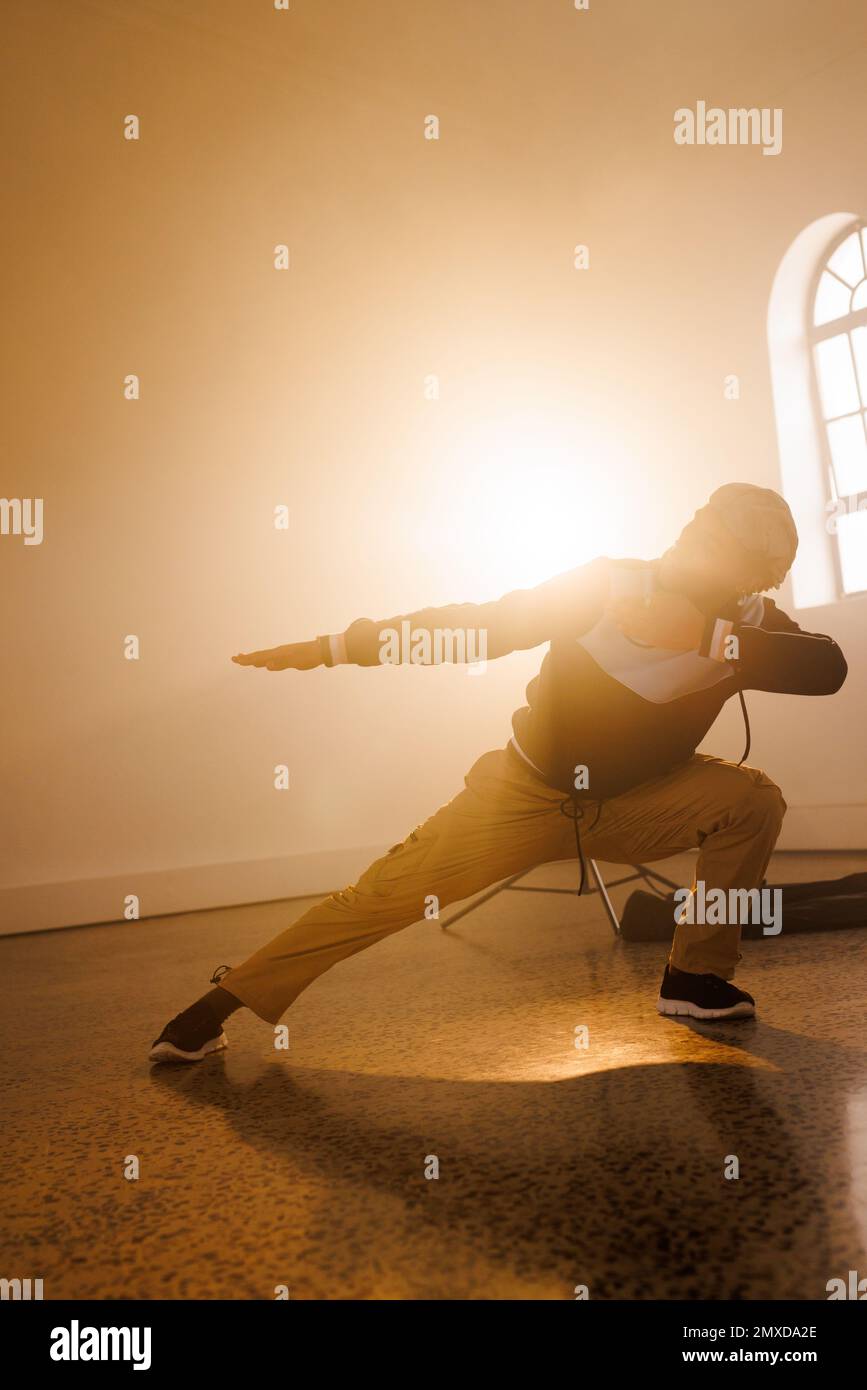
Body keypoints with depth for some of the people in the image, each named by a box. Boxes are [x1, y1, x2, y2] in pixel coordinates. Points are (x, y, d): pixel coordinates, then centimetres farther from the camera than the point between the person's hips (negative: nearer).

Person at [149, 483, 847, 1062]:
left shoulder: (747, 623, -8)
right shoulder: (607, 586, -16)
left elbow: (829, 667, -24)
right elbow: (475, 623, -13)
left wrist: (706, 637, -34)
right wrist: (331, 646, -14)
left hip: (634, 804, 3)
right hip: (527, 794, -2)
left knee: (753, 797, -19)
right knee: (385, 895, -12)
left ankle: (696, 976, -5)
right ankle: (223, 1002, 0)